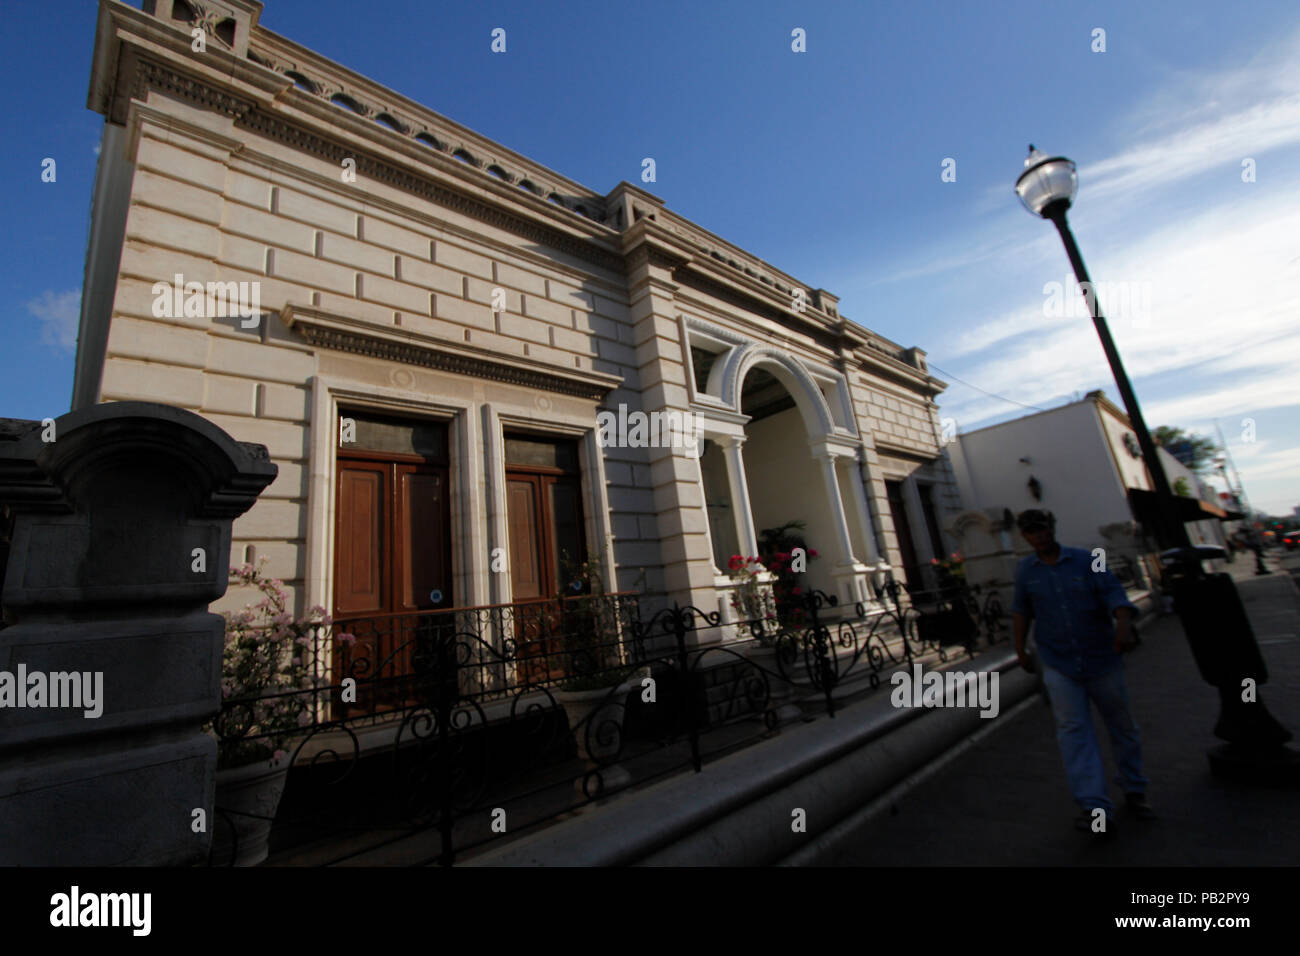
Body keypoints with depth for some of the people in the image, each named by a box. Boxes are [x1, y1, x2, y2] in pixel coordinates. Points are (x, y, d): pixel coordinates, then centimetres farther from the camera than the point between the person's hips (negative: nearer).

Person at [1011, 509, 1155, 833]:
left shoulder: (1087, 560, -5)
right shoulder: (1025, 570, 1)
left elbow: (1114, 593, -16)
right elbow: (1021, 611, 10)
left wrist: (1124, 625, -34)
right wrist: (1020, 650, 12)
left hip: (1102, 659, 0)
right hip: (1059, 665, 0)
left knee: (1122, 725, 14)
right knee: (1073, 730, -6)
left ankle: (1134, 791, 35)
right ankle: (1094, 806, -4)